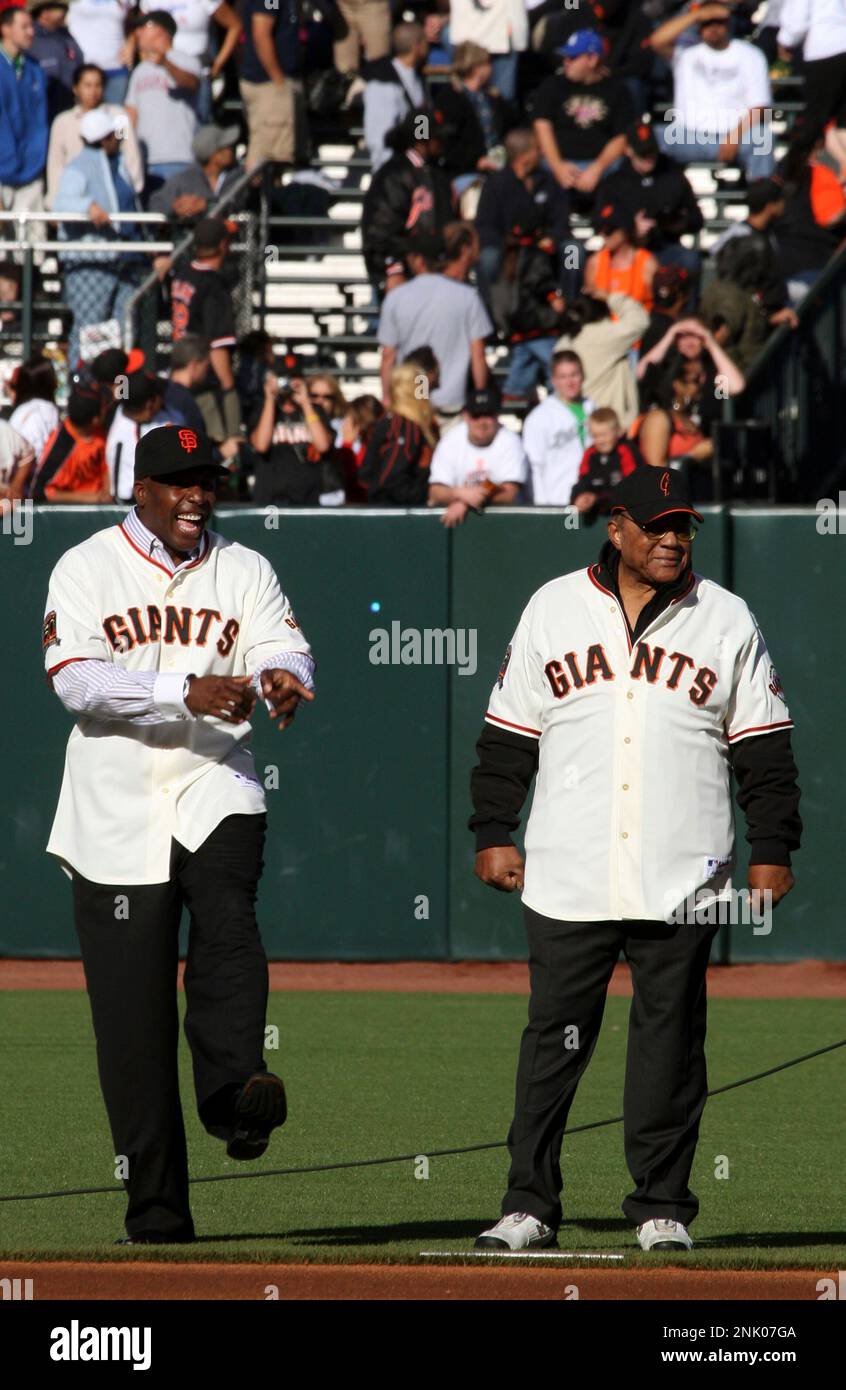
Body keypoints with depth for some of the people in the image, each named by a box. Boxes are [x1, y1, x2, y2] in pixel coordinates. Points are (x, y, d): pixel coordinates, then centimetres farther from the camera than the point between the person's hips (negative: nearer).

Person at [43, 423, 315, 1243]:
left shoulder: (243, 572, 12)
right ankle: (157, 1207, 3)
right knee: (133, 1017, -1)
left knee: (227, 920, -30)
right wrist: (186, 692, -25)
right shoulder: (86, 571, 2)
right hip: (116, 811, -1)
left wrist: (282, 678, -27)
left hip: (215, 794, 1)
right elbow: (76, 680, -12)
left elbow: (283, 649, -1)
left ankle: (232, 1097, -44)